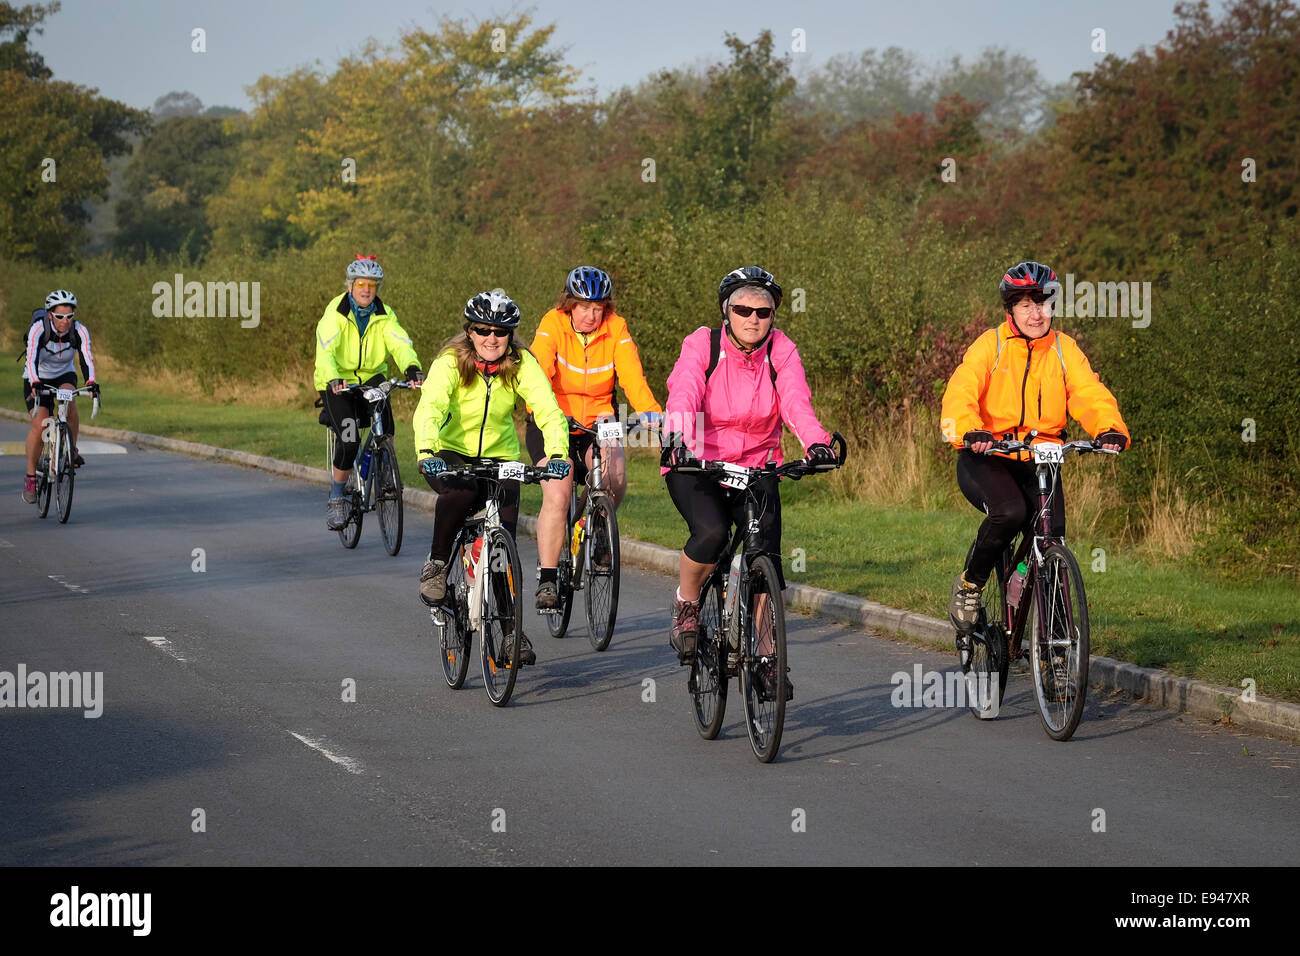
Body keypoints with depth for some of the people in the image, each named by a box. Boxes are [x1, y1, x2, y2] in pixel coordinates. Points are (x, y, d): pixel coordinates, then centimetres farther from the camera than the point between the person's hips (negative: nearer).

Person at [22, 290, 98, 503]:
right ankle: (31, 476, -6)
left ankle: (71, 451, -13)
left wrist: (91, 383, -49)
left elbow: (87, 359, -31)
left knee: (69, 402, -32)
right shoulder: (38, 329, -27)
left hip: (64, 375, 2)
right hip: (38, 379, -2)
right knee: (39, 424, -20)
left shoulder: (79, 331, -21)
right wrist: (35, 384, -54)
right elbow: (32, 360, -37)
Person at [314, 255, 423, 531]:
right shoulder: (335, 313, -15)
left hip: (372, 378, 4)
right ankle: (336, 499, 0)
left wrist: (412, 368, -40)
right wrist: (332, 380, -47)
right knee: (349, 441, -19)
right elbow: (325, 350, -28)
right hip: (338, 383, -4)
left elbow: (400, 342, -19)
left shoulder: (384, 315, -3)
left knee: (385, 432, -20)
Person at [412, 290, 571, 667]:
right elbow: (429, 408, -34)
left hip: (501, 458, 2)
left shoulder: (521, 364, -14)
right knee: (460, 491, -36)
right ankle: (437, 564, -11)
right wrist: (427, 452, -53)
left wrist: (558, 453, -43)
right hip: (451, 454, -2)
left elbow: (549, 410, -24)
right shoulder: (451, 362, -19)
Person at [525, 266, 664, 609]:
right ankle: (547, 579, -8)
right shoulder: (553, 326, -15)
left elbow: (632, 374, -22)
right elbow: (538, 373, -28)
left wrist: (649, 411, -40)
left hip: (597, 423, 2)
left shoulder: (616, 329, -9)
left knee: (615, 477, -24)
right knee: (557, 496, -18)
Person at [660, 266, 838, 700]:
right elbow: (683, 395, -28)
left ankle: (767, 660, 3)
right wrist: (677, 439, -49)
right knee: (711, 533, -30)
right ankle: (685, 607, -2)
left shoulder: (781, 351, -6)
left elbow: (796, 401, -21)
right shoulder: (701, 345, -12)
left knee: (767, 558, -12)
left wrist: (816, 442, -41)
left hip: (756, 468, 3)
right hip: (696, 465, -3)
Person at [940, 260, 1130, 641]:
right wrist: (970, 431, -41)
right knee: (1010, 512, -31)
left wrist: (1110, 429, -31)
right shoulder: (990, 345, -6)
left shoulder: (1064, 349, 3)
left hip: (1039, 462, 3)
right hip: (987, 458, -3)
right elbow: (960, 392, -20)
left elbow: (1090, 394, -10)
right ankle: (970, 584, -6)